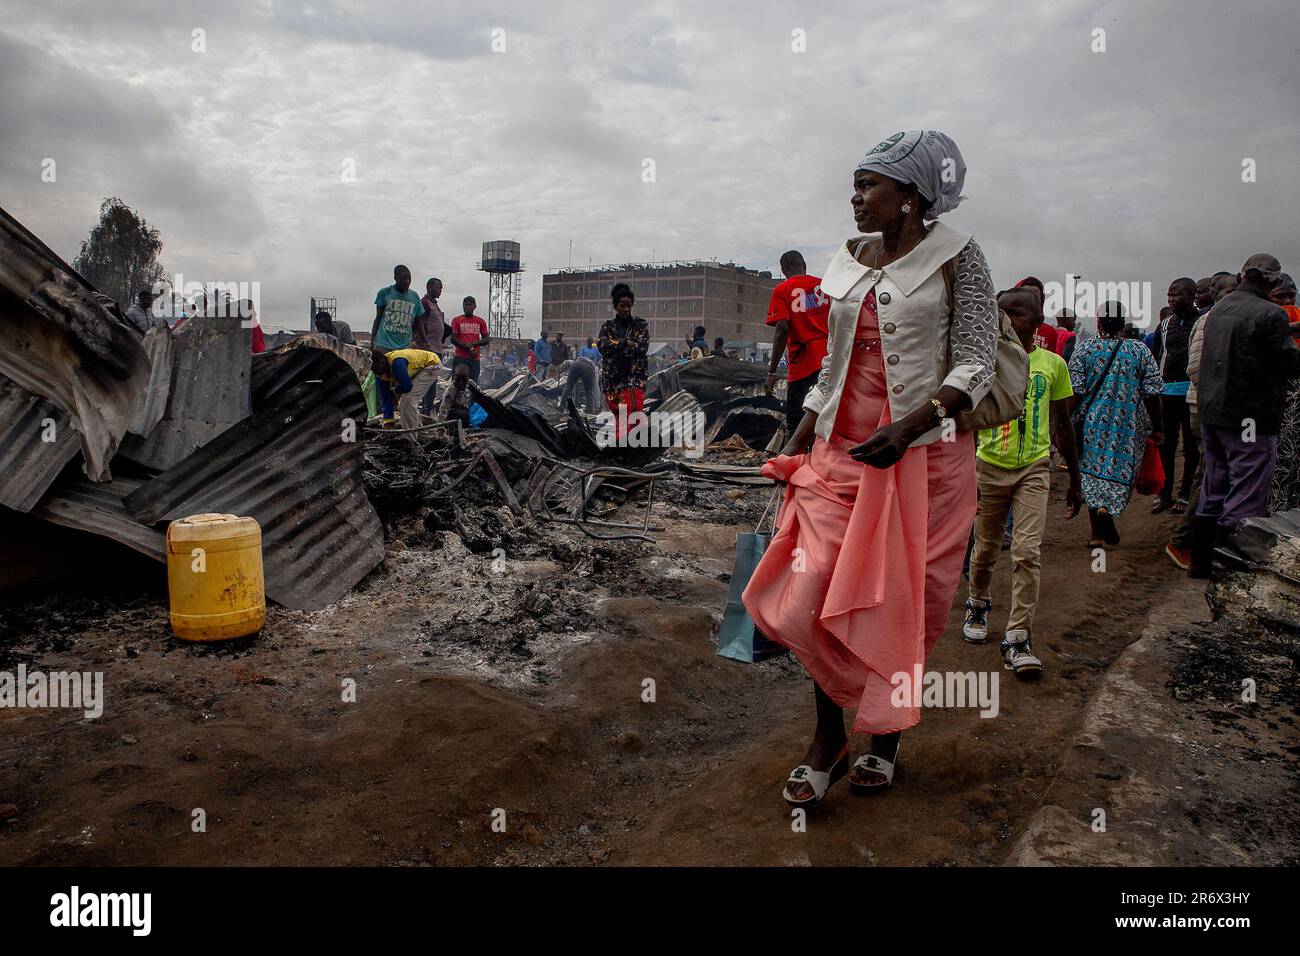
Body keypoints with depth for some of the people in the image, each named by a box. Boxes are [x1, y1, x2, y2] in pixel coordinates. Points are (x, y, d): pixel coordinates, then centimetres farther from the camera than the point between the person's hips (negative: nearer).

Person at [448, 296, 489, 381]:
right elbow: (453, 339, -2)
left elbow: (487, 340, 9)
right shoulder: (456, 320, 5)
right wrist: (469, 348, -10)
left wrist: (473, 343, -9)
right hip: (460, 357, -2)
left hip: (475, 358, 2)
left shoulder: (480, 321, 12)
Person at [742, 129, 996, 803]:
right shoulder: (848, 261, 12)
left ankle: (886, 734, 26)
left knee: (903, 602, 5)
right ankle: (829, 734, 16)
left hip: (923, 454, -4)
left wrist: (907, 428, -22)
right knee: (815, 597, -2)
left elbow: (975, 365, -8)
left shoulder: (956, 256, -2)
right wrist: (797, 442, 11)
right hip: (840, 452, 4)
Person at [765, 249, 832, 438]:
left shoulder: (782, 290, -2)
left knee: (795, 422, 2)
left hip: (803, 364, -4)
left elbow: (782, 330, -12)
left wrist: (772, 371, -10)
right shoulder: (825, 285, 11)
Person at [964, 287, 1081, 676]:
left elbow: (1062, 424, 10)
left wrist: (1075, 479, 13)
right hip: (990, 466, 0)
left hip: (1034, 468, 0)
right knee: (986, 548, 13)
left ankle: (1018, 638, -2)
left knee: (1028, 553, -9)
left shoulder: (1053, 364, 2)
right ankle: (978, 604, 40)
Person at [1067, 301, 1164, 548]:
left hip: (1092, 423, 0)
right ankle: (1107, 509, -14)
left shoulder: (1084, 349, -3)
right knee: (1120, 470, 12)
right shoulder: (1141, 351, 0)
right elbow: (1152, 394, -1)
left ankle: (1098, 534, 4)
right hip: (1128, 425, 0)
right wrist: (1156, 427, 8)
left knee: (1092, 472, 7)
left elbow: (1074, 391, -8)